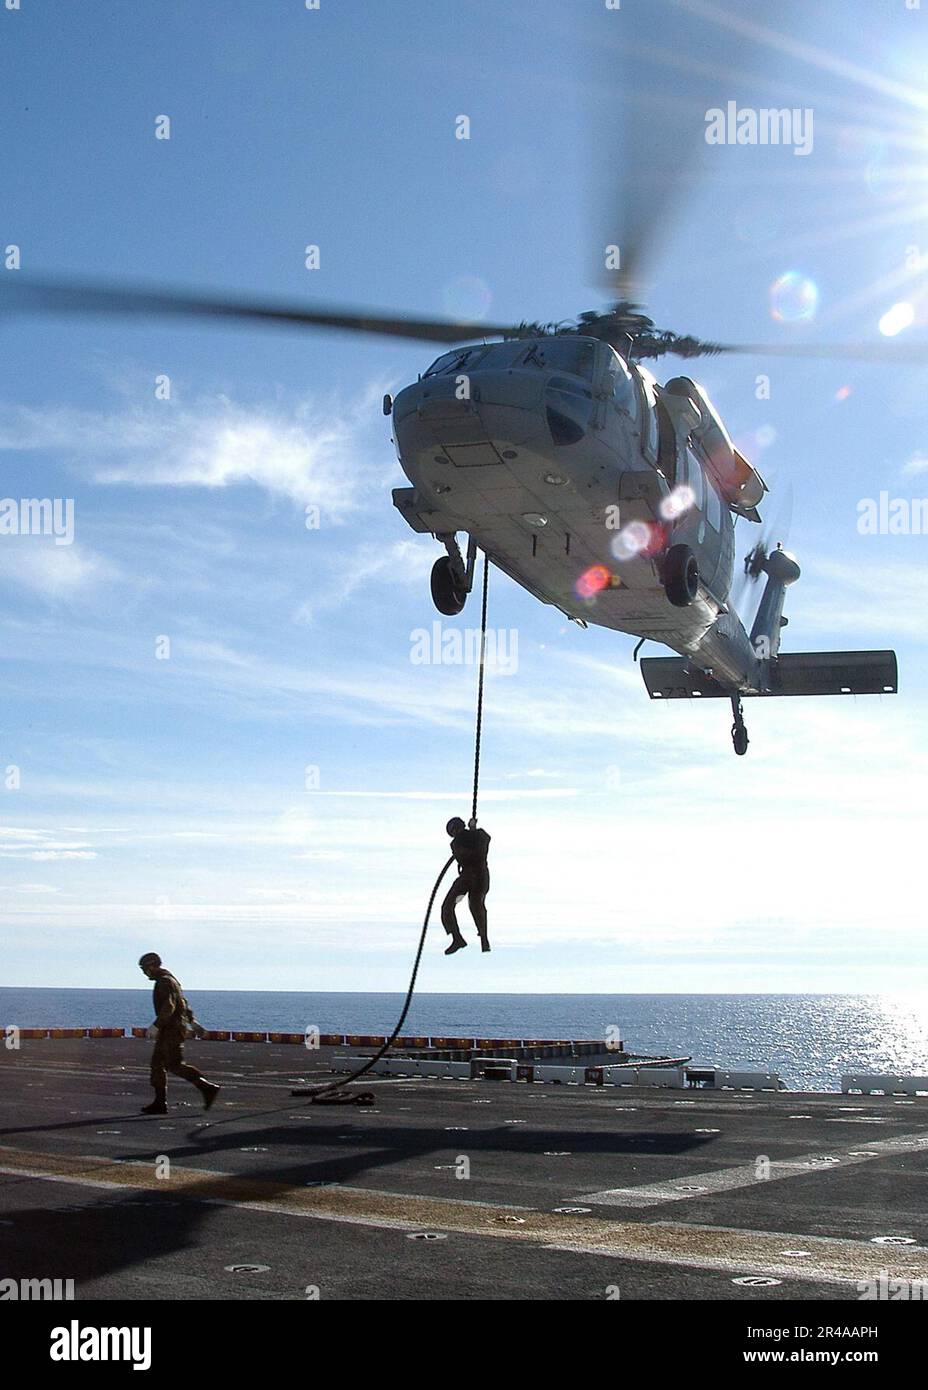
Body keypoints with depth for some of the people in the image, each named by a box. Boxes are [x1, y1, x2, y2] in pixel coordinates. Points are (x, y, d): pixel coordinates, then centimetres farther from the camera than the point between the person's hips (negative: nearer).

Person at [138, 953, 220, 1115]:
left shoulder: (164, 982, -15)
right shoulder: (168, 980, 18)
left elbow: (169, 1006, -26)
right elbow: (183, 1002, 25)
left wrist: (156, 1026, -25)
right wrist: (192, 1021, 28)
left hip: (173, 1029, -10)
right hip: (168, 1030, 10)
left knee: (175, 1065, -11)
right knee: (157, 1064, 7)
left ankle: (208, 1088, -10)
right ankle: (160, 1103, 6)